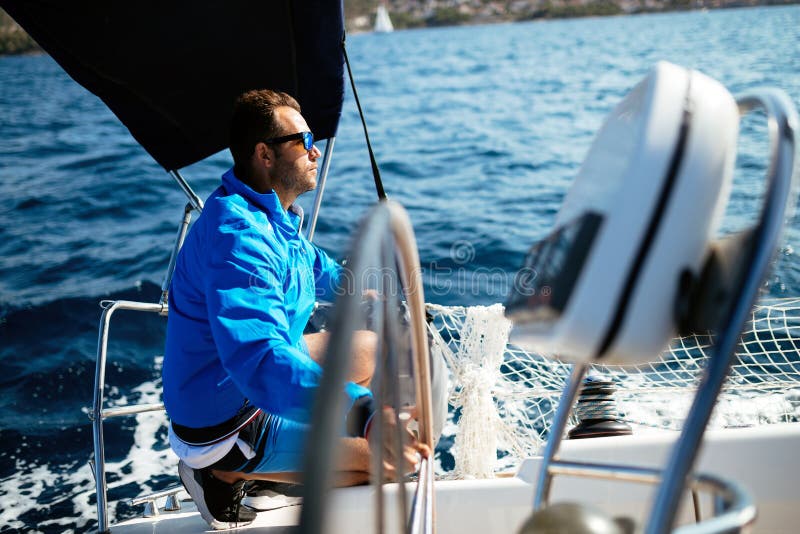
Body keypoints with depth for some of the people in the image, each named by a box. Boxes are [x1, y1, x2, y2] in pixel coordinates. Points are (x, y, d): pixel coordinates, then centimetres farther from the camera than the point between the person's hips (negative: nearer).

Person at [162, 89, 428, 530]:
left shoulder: (270, 216, 5)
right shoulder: (238, 233, -30)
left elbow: (317, 269, 27)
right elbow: (259, 359, -45)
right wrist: (364, 411, -52)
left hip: (243, 383, 10)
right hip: (225, 422, -10)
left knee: (368, 350, 19)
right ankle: (230, 472, -3)